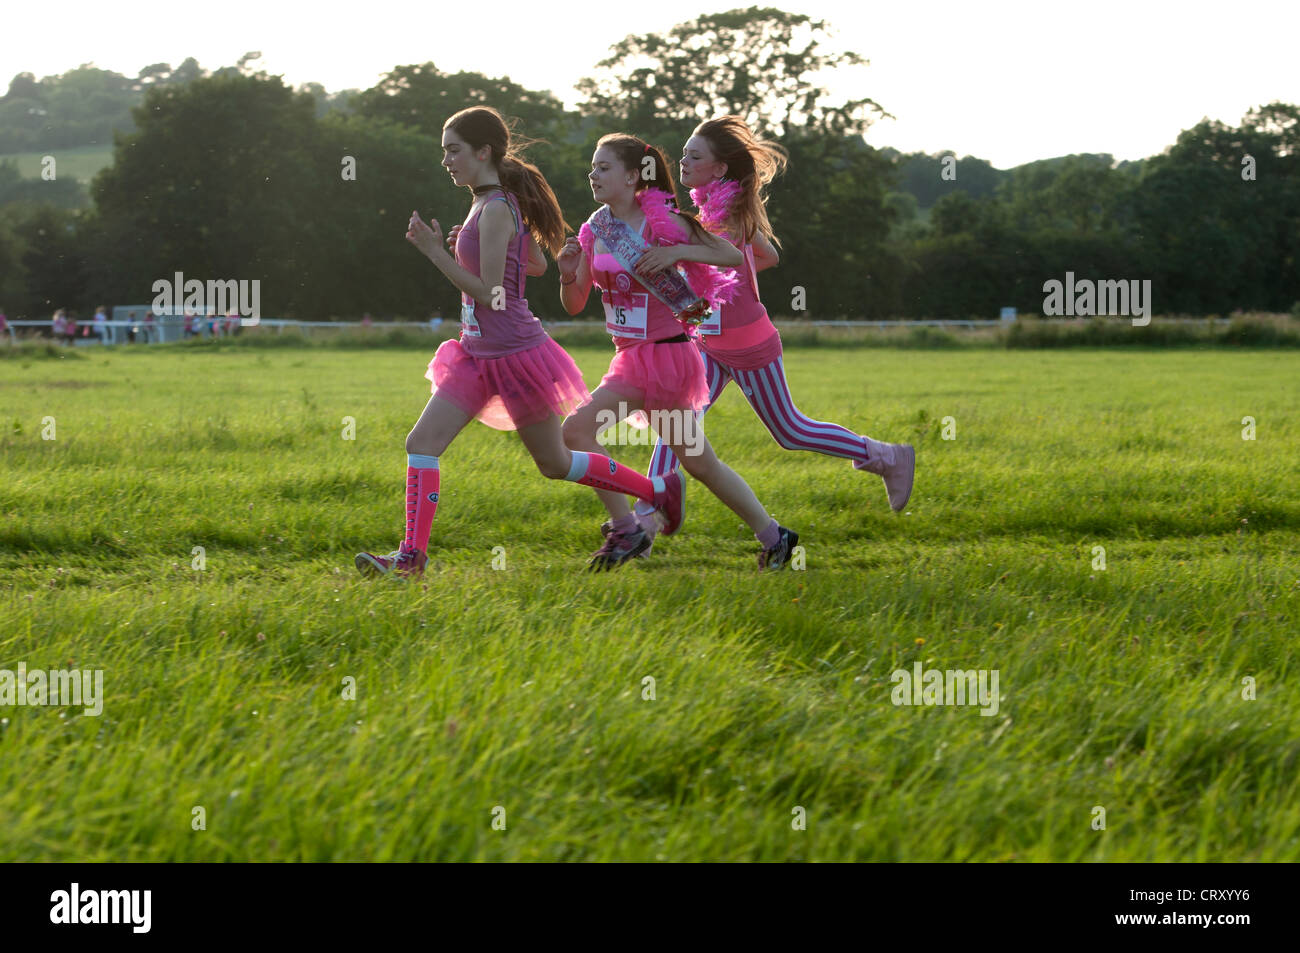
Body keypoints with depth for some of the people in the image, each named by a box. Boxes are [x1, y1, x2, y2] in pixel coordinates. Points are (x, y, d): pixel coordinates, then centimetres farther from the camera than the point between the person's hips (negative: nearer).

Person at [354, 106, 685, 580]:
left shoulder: (495, 209, -20)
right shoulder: (499, 203, 9)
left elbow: (488, 293, -22)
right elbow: (537, 265, 19)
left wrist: (435, 251, -21)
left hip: (514, 353, -9)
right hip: (479, 354, 9)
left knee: (554, 462, 5)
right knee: (422, 442, -3)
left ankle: (659, 490, 21)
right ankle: (411, 556, -5)